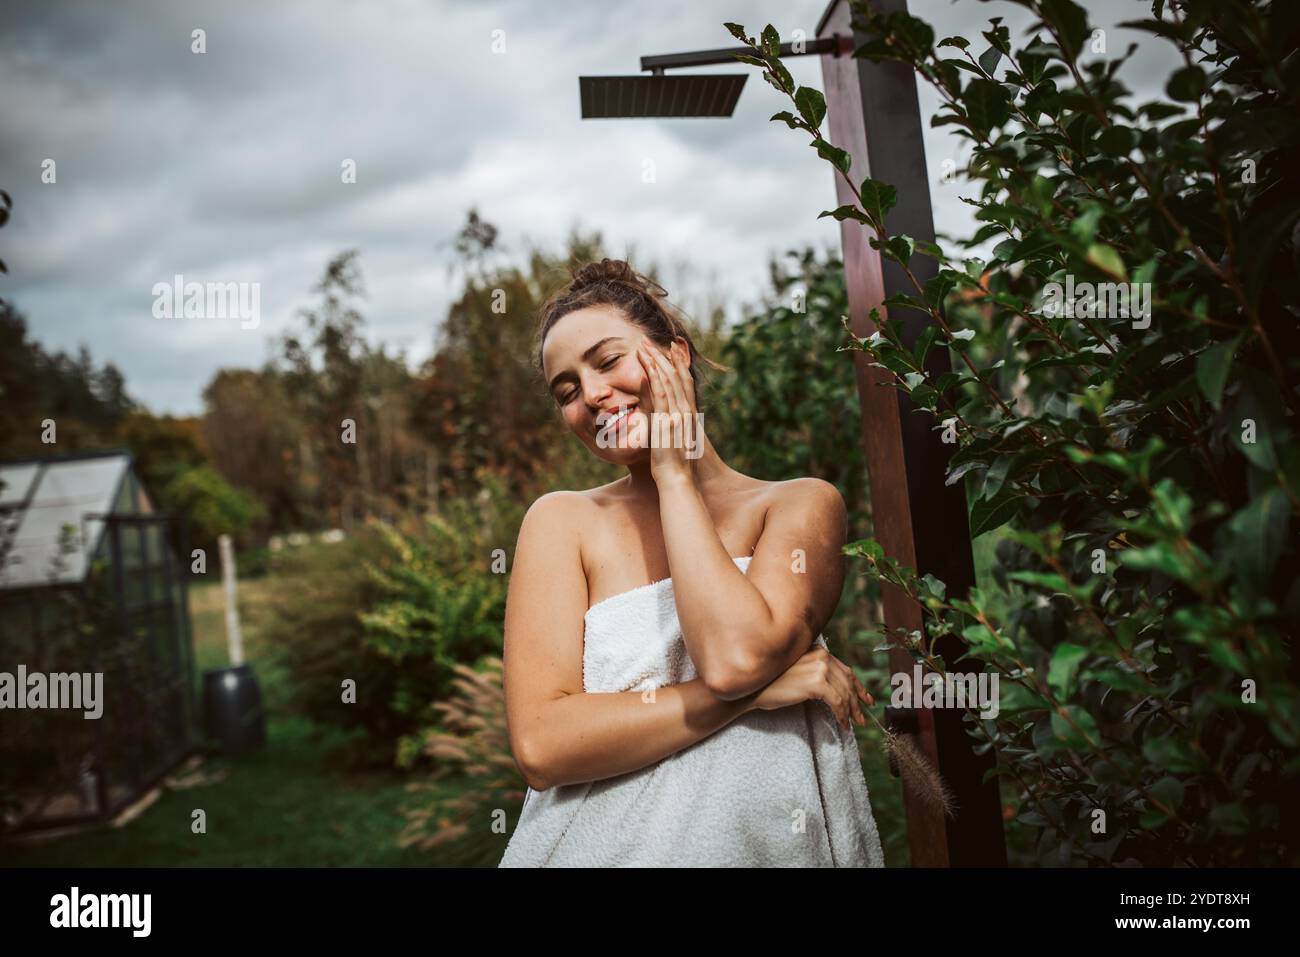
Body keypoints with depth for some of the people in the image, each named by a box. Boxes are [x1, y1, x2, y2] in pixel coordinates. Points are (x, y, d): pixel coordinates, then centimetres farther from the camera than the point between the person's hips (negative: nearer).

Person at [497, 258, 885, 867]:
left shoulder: (800, 504, 1)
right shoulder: (563, 522, 2)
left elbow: (735, 656, -17)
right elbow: (539, 747, -9)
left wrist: (673, 473, -7)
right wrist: (754, 693, -13)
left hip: (775, 840, 1)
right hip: (607, 847, -1)